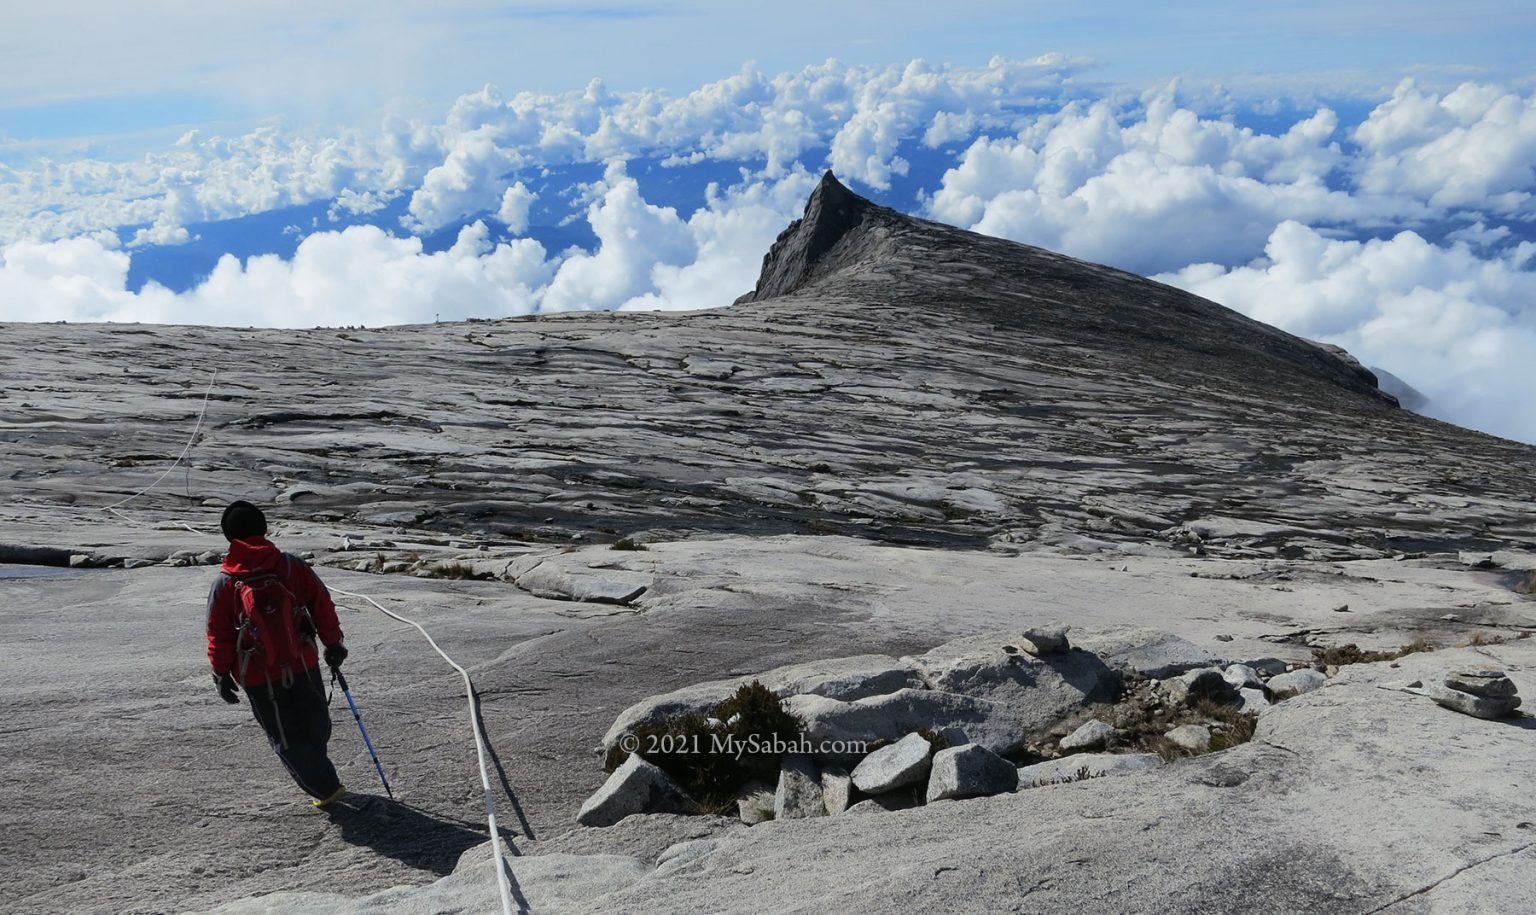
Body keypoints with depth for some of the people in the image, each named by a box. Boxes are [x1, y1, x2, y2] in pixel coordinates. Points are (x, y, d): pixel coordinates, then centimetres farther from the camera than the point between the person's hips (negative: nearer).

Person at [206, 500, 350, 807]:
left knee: (286, 737, 12)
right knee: (316, 727, 23)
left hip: (258, 678, -1)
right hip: (303, 666, 1)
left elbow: (218, 635, -3)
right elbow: (322, 605, -2)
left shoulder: (224, 583, -9)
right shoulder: (293, 566, -8)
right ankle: (315, 770, 40)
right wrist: (333, 642, 11)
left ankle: (324, 788, 13)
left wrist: (222, 674, 10)